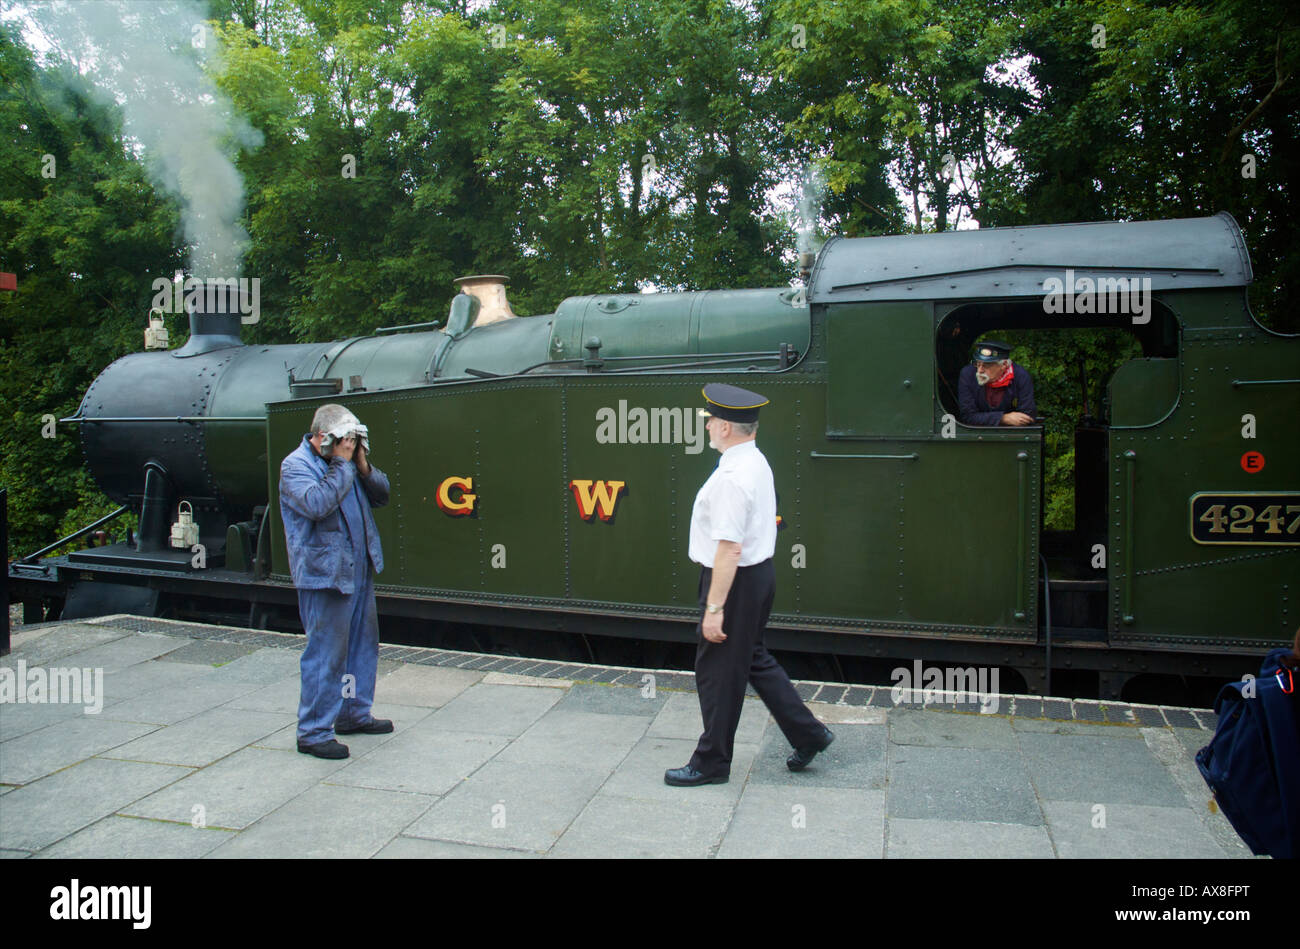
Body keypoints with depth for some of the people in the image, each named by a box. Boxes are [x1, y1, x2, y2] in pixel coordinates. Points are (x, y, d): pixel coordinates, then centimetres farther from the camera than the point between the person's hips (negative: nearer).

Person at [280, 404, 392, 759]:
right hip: (324, 574, -9)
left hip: (358, 570, 9)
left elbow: (381, 494, 14)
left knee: (363, 643, 16)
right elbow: (317, 504, -27)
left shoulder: (343, 463, 13)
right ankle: (313, 732, 5)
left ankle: (354, 714, 30)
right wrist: (342, 465, -18)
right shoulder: (295, 466, -9)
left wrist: (363, 467, -3)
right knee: (326, 653, -5)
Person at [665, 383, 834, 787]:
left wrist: (714, 608, -24)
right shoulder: (757, 462, 8)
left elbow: (730, 548, -27)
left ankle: (711, 764, 21)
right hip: (758, 573, 10)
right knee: (752, 660, 22)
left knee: (718, 671, 4)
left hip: (737, 581, -10)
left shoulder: (731, 477, -24)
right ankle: (808, 734, 30)